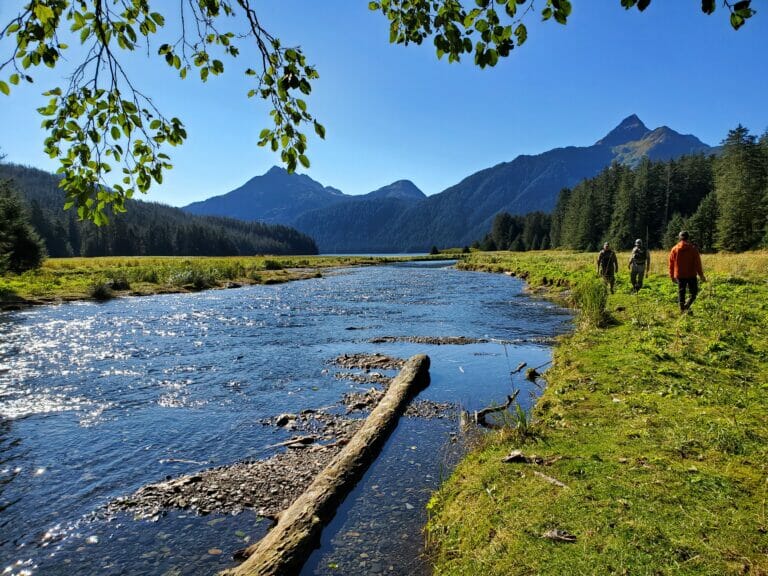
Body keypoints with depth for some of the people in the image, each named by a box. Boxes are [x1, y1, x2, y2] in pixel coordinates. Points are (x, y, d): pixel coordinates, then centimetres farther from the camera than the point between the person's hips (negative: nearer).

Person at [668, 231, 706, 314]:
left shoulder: (674, 249, 1)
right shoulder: (693, 248, -5)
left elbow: (671, 264, 5)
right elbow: (697, 263, -5)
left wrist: (672, 276, 13)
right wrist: (701, 275, 0)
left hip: (679, 275, 2)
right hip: (691, 275, -2)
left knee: (681, 292, 11)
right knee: (693, 292, 7)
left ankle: (682, 309, 12)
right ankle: (686, 306, -15)